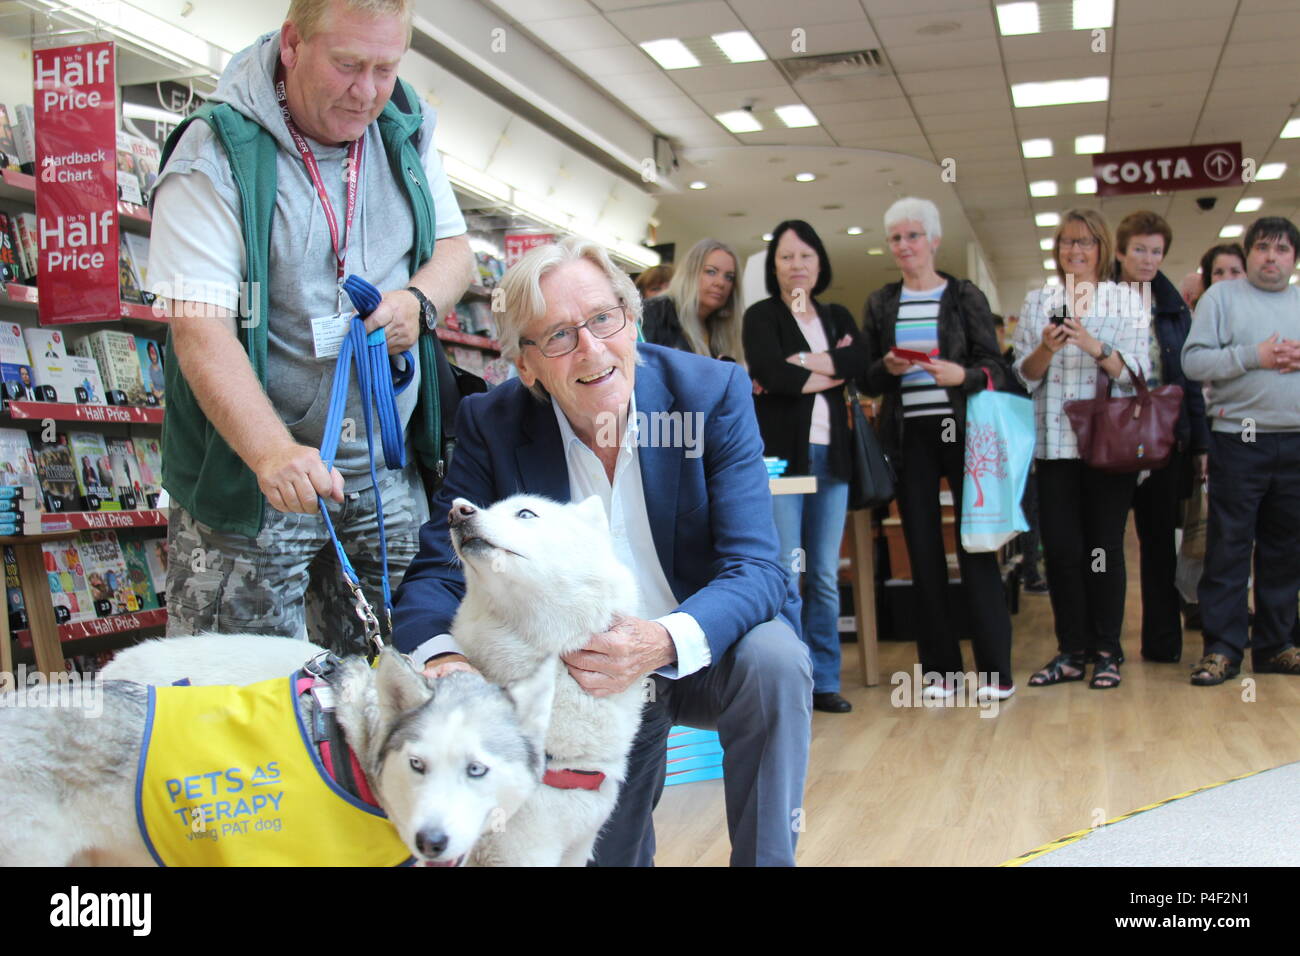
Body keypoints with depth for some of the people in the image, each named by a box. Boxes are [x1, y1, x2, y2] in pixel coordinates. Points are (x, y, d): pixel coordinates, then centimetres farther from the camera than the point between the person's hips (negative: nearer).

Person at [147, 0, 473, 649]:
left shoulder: (405, 132, 5)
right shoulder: (216, 156, -14)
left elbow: (453, 246, 16)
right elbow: (199, 326, -22)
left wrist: (420, 301, -9)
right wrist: (273, 452, -37)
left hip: (386, 469, 5)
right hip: (247, 470, -5)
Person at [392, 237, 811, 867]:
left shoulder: (714, 393, -16)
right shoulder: (491, 425, -12)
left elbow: (755, 569, -22)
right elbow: (437, 570, -13)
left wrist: (667, 641, -43)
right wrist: (439, 656, -37)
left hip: (710, 655, -1)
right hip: (586, 675, 2)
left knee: (773, 656, -31)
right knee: (603, 854, -1)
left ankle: (767, 858, -12)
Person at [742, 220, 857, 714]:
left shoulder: (838, 317, 19)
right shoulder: (761, 315, 5)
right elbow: (770, 373, -14)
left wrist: (799, 368, -11)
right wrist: (835, 371, -4)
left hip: (830, 455, 5)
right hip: (779, 453, -4)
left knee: (825, 576, 7)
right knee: (784, 575, -6)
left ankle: (824, 681, 15)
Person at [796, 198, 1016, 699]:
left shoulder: (965, 297, 3)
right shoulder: (881, 303, 11)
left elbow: (996, 368, -2)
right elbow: (867, 376, 10)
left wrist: (962, 375, -21)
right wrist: (887, 367, -10)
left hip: (960, 429, -3)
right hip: (908, 436, 3)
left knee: (975, 543, -4)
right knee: (923, 549, 4)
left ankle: (996, 669, 3)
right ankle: (941, 668, 13)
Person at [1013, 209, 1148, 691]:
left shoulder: (1127, 299, 6)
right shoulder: (1037, 302, 11)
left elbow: (1136, 372, -1)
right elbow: (1024, 375, 7)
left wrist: (1096, 347, -17)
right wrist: (1046, 349, -12)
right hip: (1054, 443, 2)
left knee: (1104, 547, 1)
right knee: (1060, 548, 1)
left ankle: (1106, 651, 12)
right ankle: (1071, 651, 11)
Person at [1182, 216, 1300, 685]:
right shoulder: (1221, 296, 4)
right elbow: (1193, 360, -7)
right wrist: (1253, 356, -15)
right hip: (1240, 440, -4)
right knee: (1229, 548, -3)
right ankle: (1222, 649, 2)